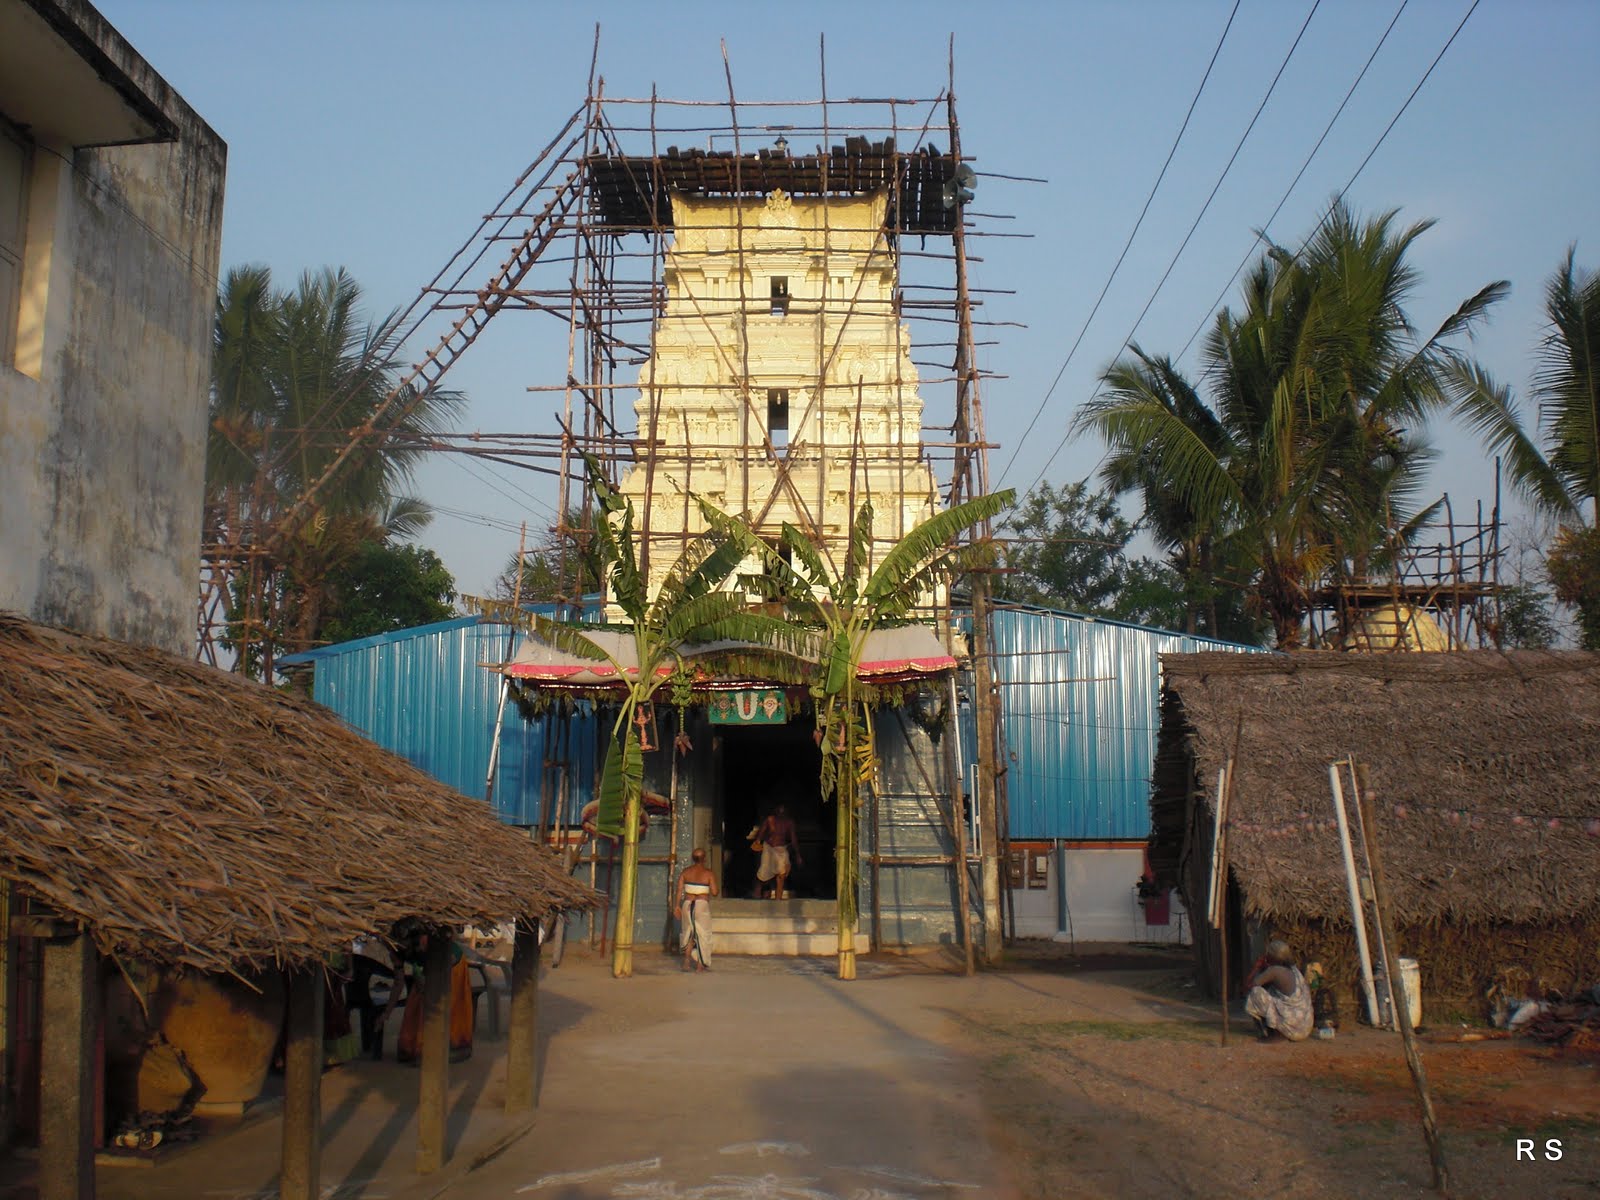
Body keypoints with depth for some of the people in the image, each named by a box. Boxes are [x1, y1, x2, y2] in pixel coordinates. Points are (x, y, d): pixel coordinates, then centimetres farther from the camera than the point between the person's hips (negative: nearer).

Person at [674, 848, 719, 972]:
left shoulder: (686, 871, 3)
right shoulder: (708, 873, -7)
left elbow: (679, 889, 0)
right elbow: (714, 892, -10)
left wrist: (677, 905, 7)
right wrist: (717, 891, 13)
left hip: (687, 904, 3)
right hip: (702, 905, -3)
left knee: (689, 933, 19)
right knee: (702, 934, 8)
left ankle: (687, 959, 7)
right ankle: (700, 965, 10)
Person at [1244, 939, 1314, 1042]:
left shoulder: (1274, 970, -14)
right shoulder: (1293, 969, 10)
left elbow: (1250, 985, -7)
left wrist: (1258, 967, 8)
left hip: (1292, 1029, -9)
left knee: (1255, 993, -8)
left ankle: (1264, 1031, 2)